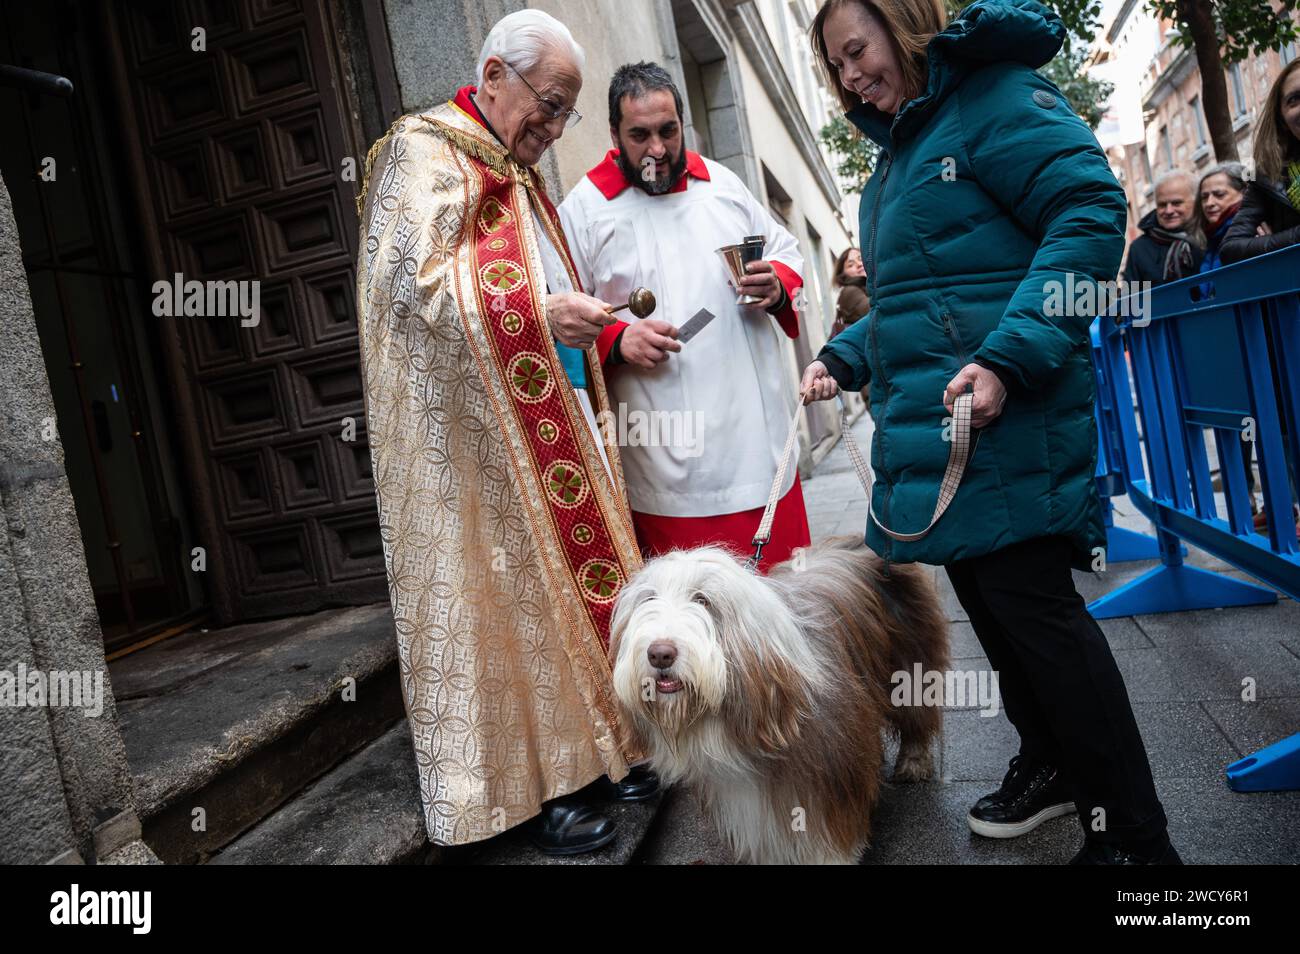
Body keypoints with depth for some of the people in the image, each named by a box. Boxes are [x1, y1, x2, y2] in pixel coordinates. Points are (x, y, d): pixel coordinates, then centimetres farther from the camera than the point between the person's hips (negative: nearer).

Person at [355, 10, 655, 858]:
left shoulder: (516, 174, 22)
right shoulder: (425, 151, -5)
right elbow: (421, 279, -19)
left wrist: (585, 319, 12)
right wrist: (539, 315, -29)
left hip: (548, 423, 9)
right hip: (474, 433, -8)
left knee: (565, 577, 10)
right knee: (507, 596, -3)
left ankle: (587, 747, 21)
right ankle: (535, 785, 8)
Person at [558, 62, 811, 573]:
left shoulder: (721, 183, 13)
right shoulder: (583, 208, 0)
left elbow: (786, 252, 22)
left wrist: (778, 286, -1)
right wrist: (616, 341, -20)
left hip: (760, 430, 5)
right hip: (668, 455, -4)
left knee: (786, 583, 13)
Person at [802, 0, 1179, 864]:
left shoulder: (996, 99, -5)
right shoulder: (900, 152, 22)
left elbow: (1092, 214, -17)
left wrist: (1007, 358, -25)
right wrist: (842, 358, 13)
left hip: (1001, 417, -9)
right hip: (931, 431, 9)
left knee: (1032, 601, -7)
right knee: (988, 597, 15)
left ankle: (1134, 836, 9)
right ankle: (1051, 765, 34)